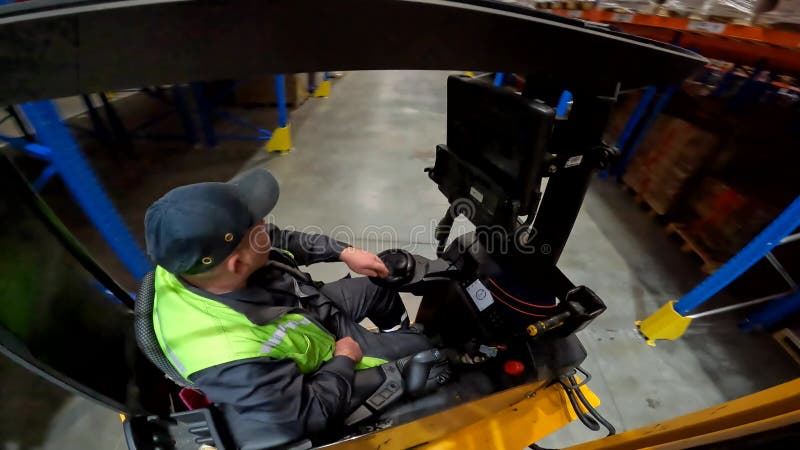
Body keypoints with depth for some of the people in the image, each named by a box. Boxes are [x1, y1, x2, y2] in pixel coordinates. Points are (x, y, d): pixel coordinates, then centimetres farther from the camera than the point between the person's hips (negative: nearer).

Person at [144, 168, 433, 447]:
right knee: (420, 346, 7)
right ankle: (405, 343, 44)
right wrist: (344, 360, -13)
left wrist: (344, 252, -8)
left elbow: (282, 240, -6)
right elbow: (311, 414, -27)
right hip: (322, 361, -5)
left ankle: (398, 333, 50)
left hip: (305, 313, 6)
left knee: (381, 284, 20)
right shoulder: (232, 359, -44)